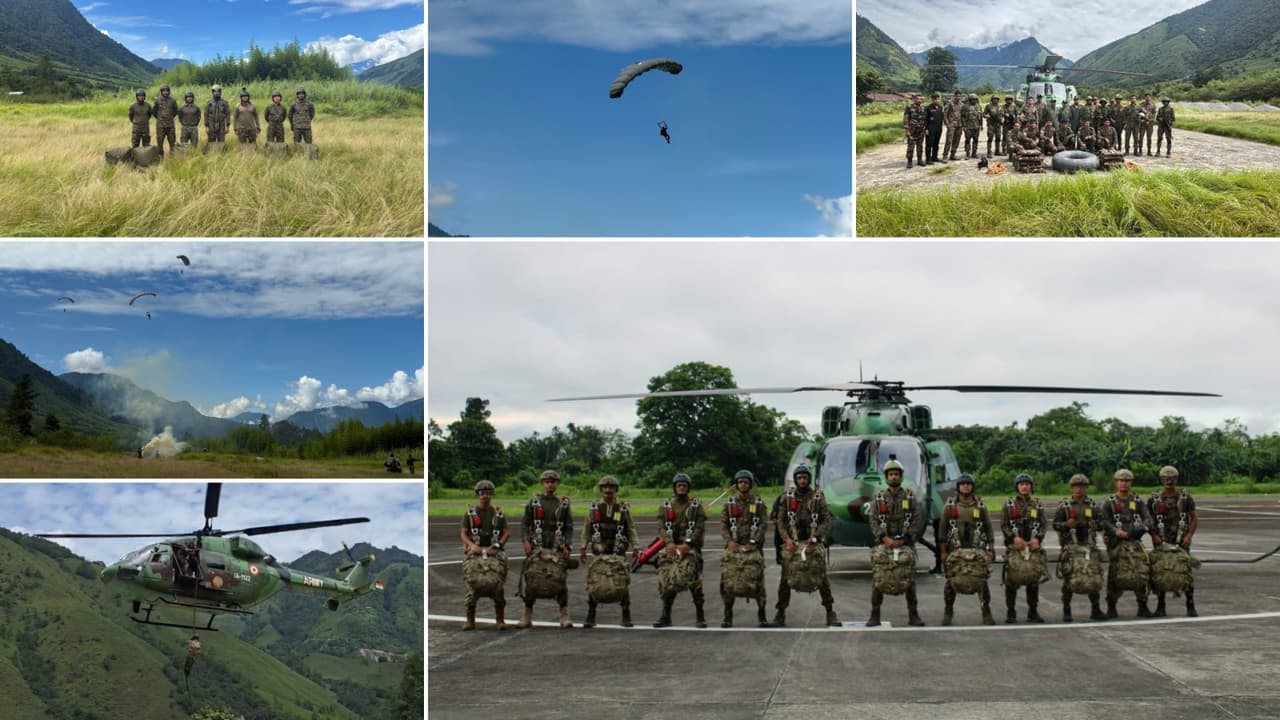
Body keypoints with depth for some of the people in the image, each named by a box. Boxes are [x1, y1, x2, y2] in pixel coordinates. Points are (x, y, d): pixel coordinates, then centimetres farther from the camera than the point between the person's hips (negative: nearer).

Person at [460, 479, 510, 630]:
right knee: (470, 583, -12)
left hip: (494, 551, 0)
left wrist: (497, 546, -8)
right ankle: (470, 620, -7)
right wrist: (471, 544, -12)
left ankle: (500, 619, -4)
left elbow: (506, 532, 7)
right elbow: (463, 533, 6)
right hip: (475, 551, 0)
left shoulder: (499, 513, 13)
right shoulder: (470, 512, 12)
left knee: (498, 584, -11)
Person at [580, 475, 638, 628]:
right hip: (599, 552, 1)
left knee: (623, 584, -6)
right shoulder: (594, 508, 7)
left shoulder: (624, 508, 6)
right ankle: (590, 616, 6)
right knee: (593, 584, -4)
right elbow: (586, 530, 11)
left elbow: (631, 530, 8)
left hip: (618, 553, -1)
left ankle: (626, 616, 6)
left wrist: (635, 549, 1)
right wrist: (583, 549, 6)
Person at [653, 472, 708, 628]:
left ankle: (700, 616, -5)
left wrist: (688, 544, -16)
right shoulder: (666, 505, 12)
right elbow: (661, 526, 4)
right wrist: (669, 543, -13)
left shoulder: (696, 505, 4)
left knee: (694, 581, -13)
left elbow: (700, 528, -4)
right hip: (670, 547, 3)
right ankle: (666, 616, 9)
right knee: (666, 581, -2)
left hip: (690, 547, -3)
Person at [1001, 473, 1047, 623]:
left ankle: (1033, 612, 12)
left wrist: (1037, 538, -11)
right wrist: (1014, 537, -14)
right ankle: (1010, 612, 3)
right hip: (1014, 547, -2)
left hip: (1033, 547, 2)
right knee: (1011, 580, -4)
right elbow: (1003, 525, 2)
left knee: (1034, 580, 3)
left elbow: (1044, 524, 6)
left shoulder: (1037, 505, 12)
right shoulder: (1009, 504, 7)